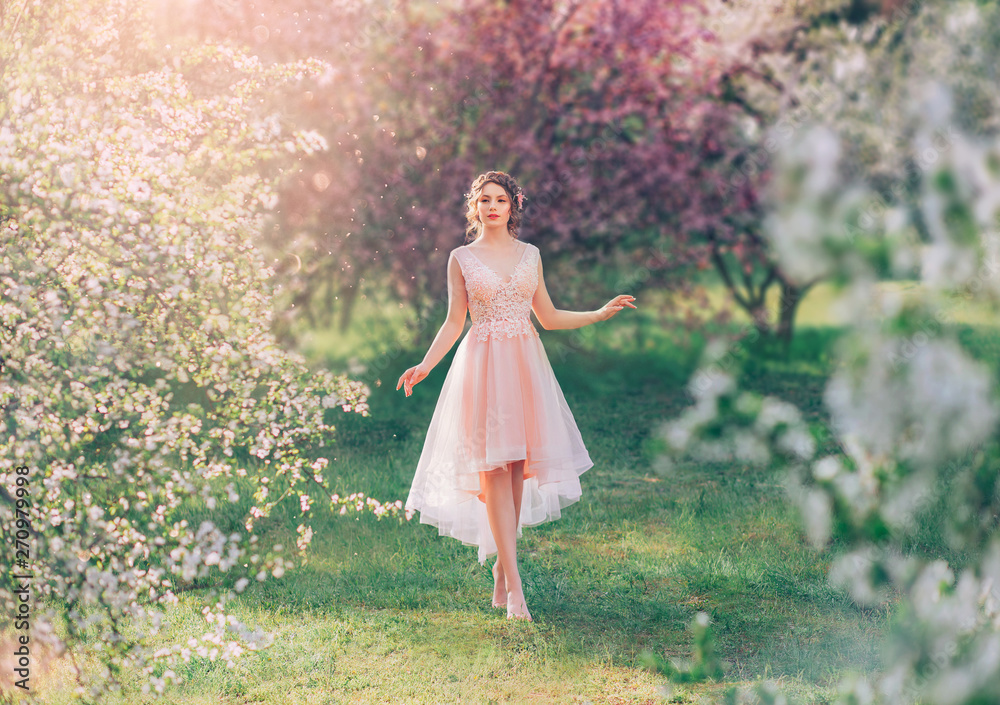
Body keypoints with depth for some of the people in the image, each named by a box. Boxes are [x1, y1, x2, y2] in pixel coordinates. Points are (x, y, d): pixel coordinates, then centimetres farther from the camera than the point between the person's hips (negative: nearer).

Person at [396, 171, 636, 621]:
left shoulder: (530, 255, 12)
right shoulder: (461, 258, 6)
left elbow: (548, 317, 17)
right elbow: (454, 322, 5)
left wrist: (601, 313, 12)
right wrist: (425, 364, -7)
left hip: (525, 364, 3)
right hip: (482, 365, -3)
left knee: (518, 467, 1)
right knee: (494, 469, -10)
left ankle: (500, 575, 14)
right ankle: (515, 587, -12)